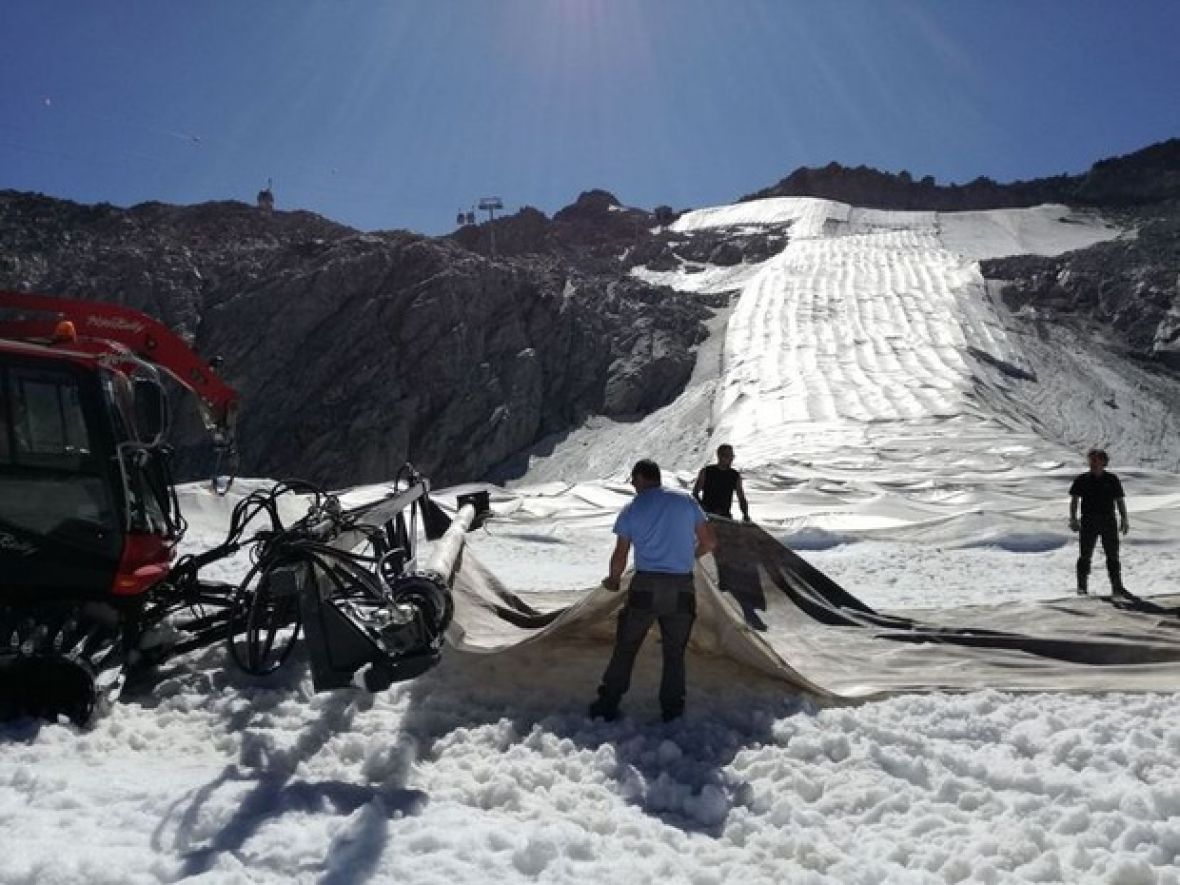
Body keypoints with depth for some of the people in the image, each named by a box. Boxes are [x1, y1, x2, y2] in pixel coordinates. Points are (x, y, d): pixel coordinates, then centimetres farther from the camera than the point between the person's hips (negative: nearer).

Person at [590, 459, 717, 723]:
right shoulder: (686, 502, 4)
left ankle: (608, 704, 16)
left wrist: (613, 580, 22)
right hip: (682, 588, 1)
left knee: (625, 648, 11)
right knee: (675, 652, 14)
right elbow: (710, 542, 6)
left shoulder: (631, 510, 1)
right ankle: (671, 709, 17)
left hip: (645, 587, -1)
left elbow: (620, 557, 3)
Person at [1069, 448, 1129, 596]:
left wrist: (1124, 520, 2)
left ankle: (1117, 587, 11)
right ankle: (1082, 587, 10)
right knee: (1085, 555, 3)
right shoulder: (1082, 480, 1)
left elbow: (1120, 500, 7)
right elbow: (1074, 500, 1)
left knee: (1113, 555, 4)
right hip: (1088, 522, -1)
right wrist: (1073, 519, -8)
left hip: (1108, 522, 1)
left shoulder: (1112, 480, 4)